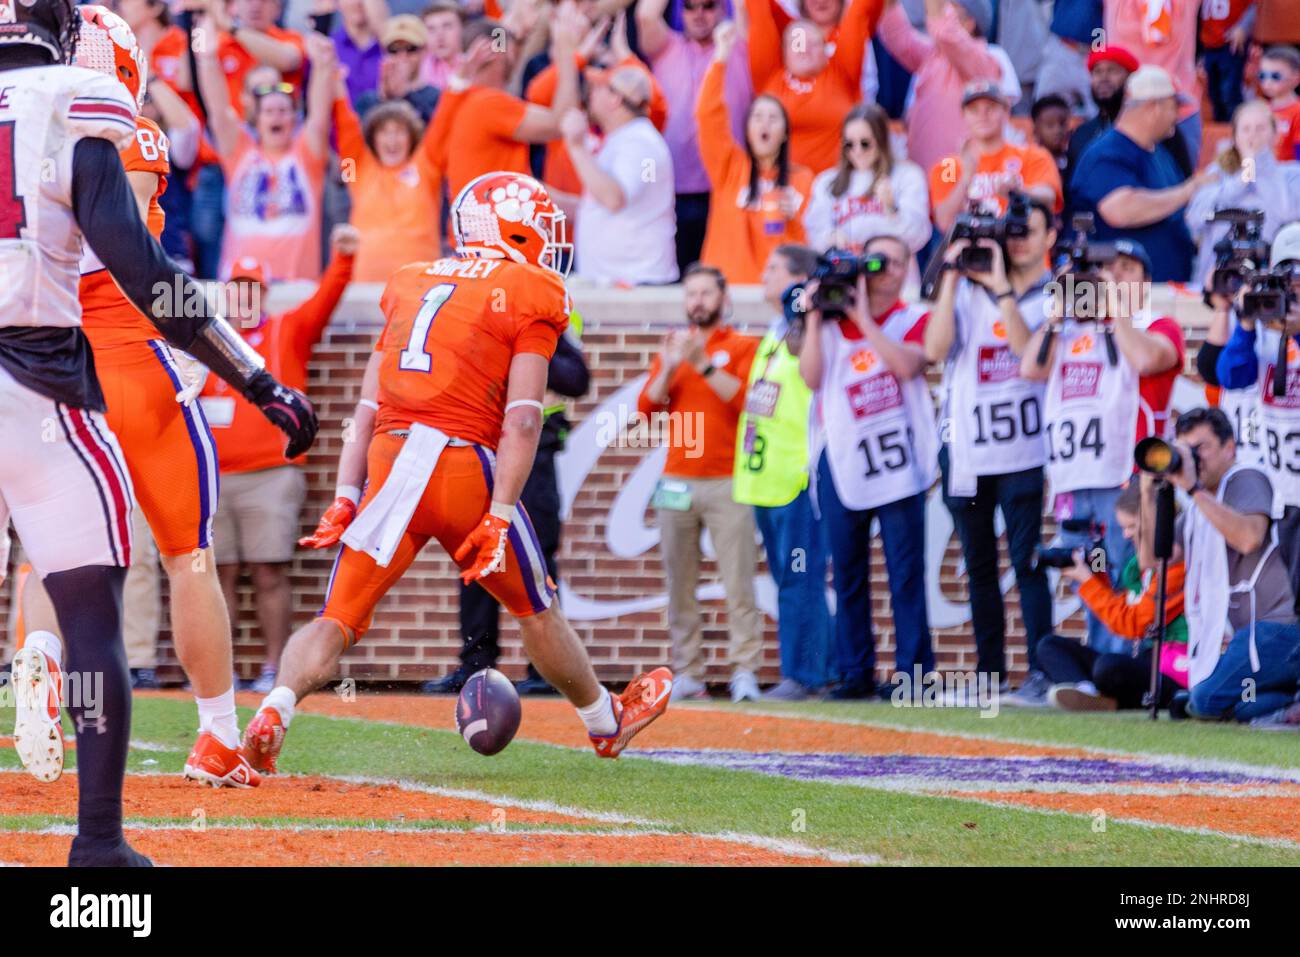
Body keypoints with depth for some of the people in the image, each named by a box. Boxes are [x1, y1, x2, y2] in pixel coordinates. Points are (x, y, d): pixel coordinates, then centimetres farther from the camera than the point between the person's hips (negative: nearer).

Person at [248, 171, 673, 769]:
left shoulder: (410, 285, 19)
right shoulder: (530, 296, 4)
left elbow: (369, 407, 12)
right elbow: (521, 420, -6)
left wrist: (347, 494, 8)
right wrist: (499, 516, -9)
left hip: (387, 461, 3)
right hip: (464, 463, -3)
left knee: (337, 619, 1)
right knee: (535, 608, 18)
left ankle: (276, 707, -25)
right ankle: (606, 721, 37)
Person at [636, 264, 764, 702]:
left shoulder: (743, 348, 6)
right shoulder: (672, 347, 17)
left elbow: (746, 399, -10)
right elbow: (647, 407, 6)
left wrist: (703, 363, -15)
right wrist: (670, 367, -9)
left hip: (728, 481, -4)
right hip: (676, 481, 4)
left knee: (739, 580, -10)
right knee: (679, 585, 0)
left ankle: (745, 670, -11)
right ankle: (687, 673, 1)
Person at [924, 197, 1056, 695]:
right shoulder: (967, 290, 7)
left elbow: (1033, 354, -15)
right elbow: (936, 349, -7)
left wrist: (1001, 288, -18)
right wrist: (952, 277, -9)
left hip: (1024, 453, -3)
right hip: (965, 449, 3)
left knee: (1027, 559, -11)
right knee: (979, 565, 8)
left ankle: (1040, 669, -8)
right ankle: (989, 670, 14)